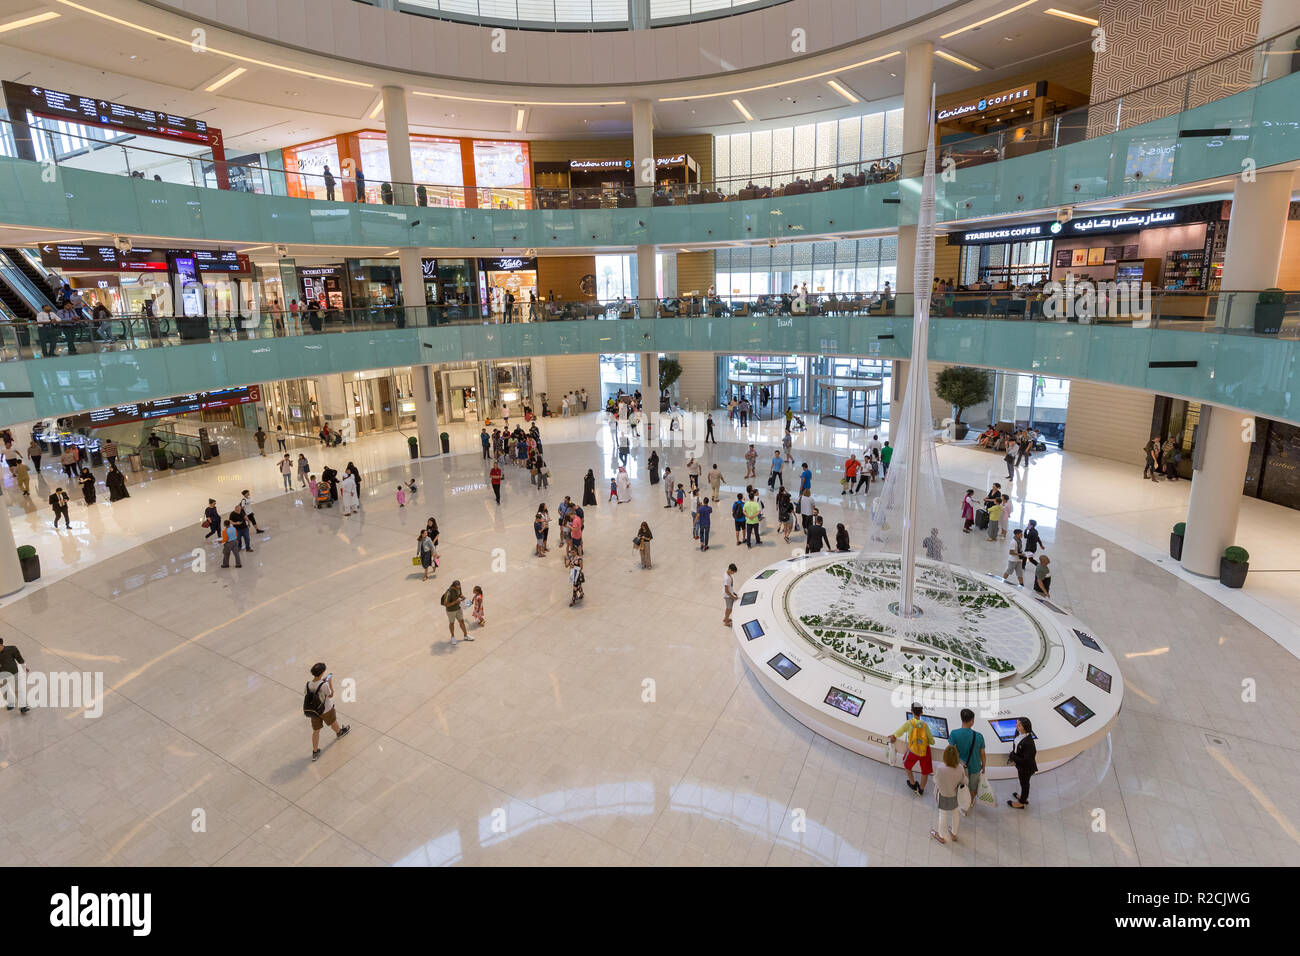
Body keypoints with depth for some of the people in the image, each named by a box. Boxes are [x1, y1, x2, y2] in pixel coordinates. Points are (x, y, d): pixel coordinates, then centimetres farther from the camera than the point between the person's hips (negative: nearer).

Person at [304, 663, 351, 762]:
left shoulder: (308, 684, -18)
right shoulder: (324, 685, -34)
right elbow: (330, 695, -15)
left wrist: (323, 680, 3)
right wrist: (330, 682, -7)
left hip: (314, 711, 4)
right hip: (326, 710, -4)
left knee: (316, 731, 18)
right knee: (333, 722, 28)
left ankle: (315, 752, 29)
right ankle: (339, 733, 57)